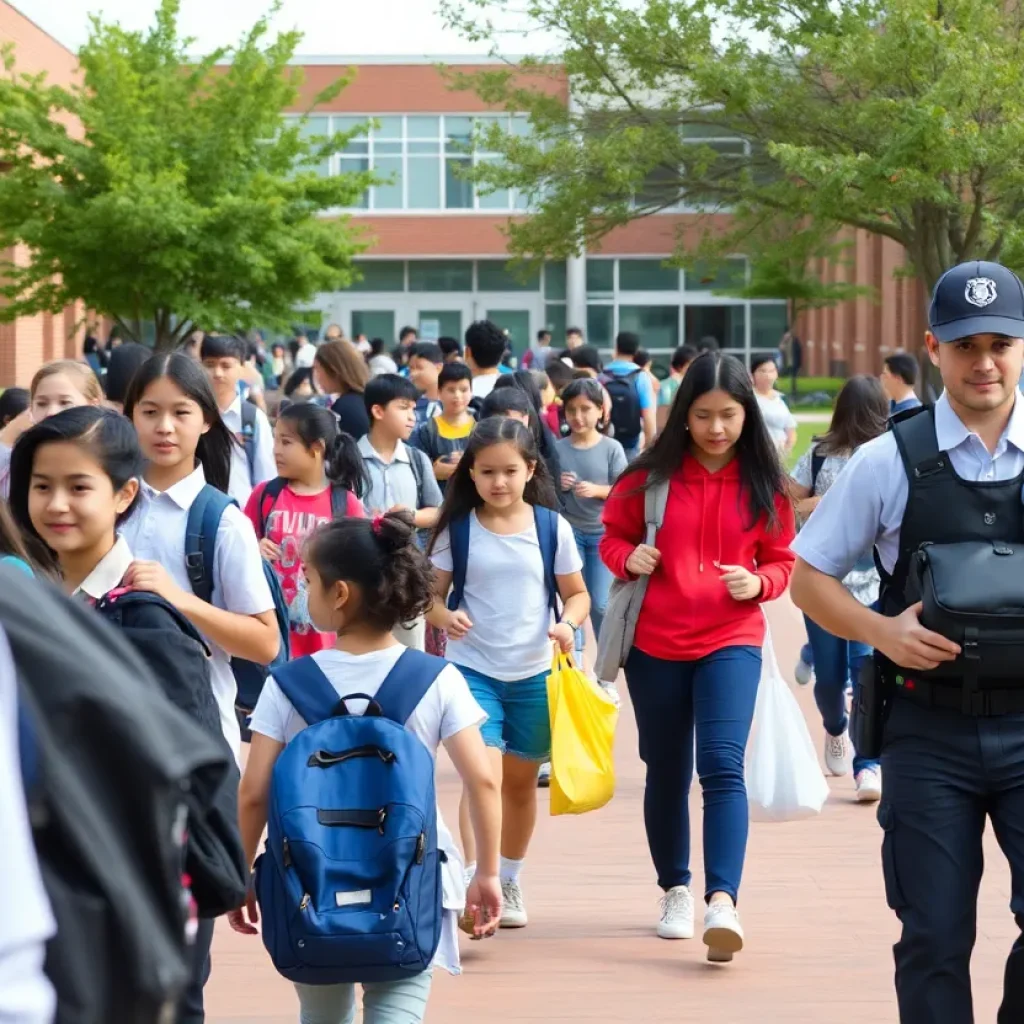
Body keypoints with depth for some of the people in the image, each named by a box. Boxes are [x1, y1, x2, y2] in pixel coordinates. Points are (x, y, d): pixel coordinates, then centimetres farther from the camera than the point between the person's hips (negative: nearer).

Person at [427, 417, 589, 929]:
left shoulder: (552, 527, -2)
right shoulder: (457, 530, -3)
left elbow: (577, 593, 6)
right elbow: (431, 594, 2)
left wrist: (568, 623, -15)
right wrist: (443, 616, -20)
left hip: (535, 673, 2)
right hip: (472, 670, -2)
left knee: (520, 782, 15)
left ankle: (509, 882, 33)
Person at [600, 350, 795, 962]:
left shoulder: (764, 485, 0)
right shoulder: (651, 476, -2)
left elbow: (783, 562, 9)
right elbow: (613, 536, 10)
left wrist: (760, 582, -13)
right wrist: (628, 557, -12)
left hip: (732, 642, -1)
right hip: (655, 644, 2)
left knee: (722, 765, -18)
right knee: (667, 771, 12)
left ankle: (723, 901, -25)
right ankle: (676, 891, 29)